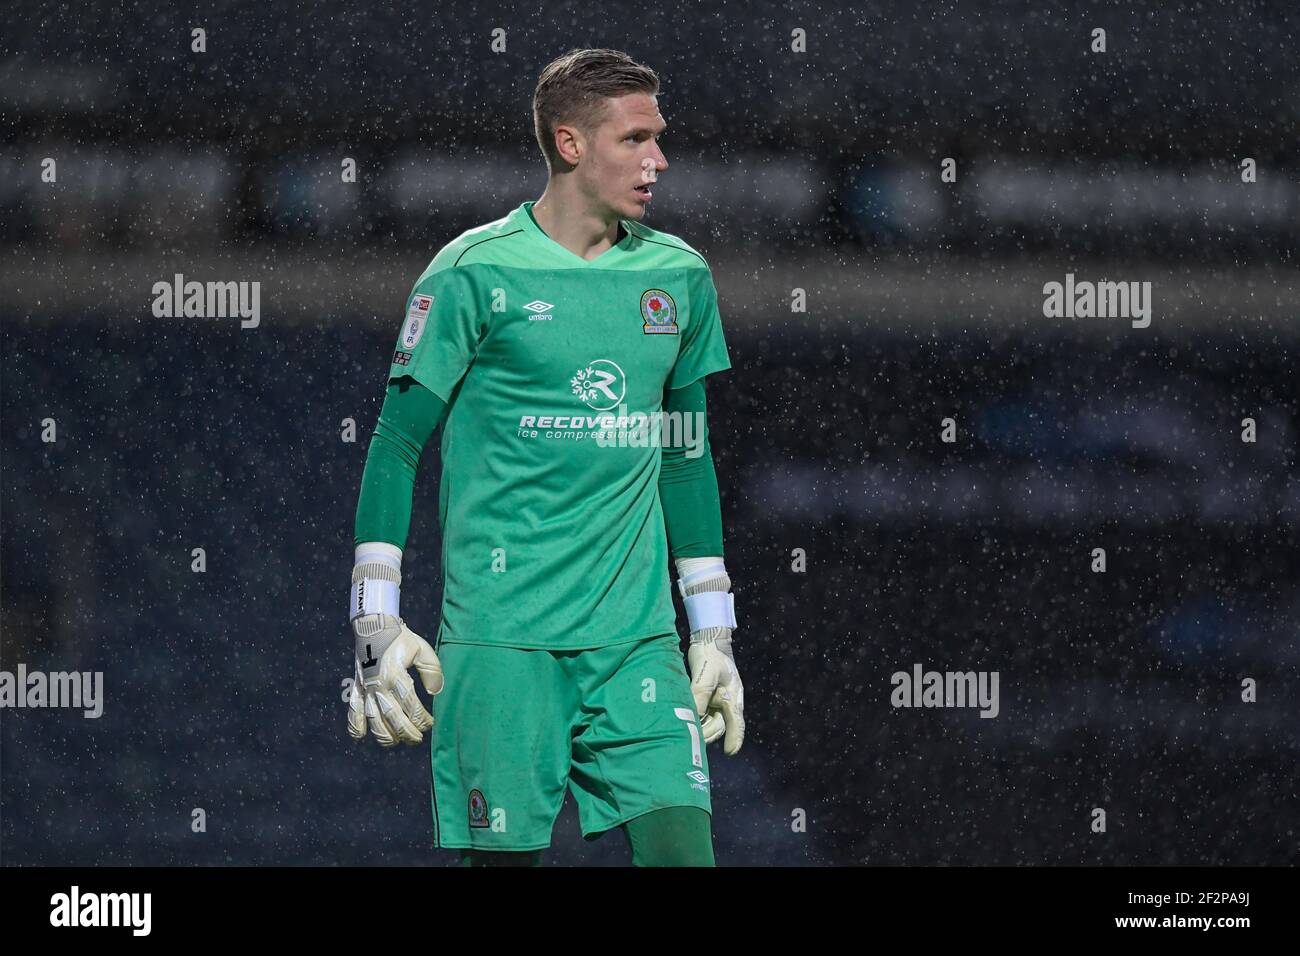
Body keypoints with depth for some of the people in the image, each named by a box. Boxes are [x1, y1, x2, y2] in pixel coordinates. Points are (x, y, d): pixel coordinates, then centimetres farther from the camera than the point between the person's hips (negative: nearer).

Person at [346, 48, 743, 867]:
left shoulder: (680, 278, 11)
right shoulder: (476, 273, -4)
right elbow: (396, 446, -1)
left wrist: (714, 633, 19)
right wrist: (377, 625, -6)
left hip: (638, 638, 4)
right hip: (500, 637, -4)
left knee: (680, 843, -9)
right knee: (505, 851, -5)